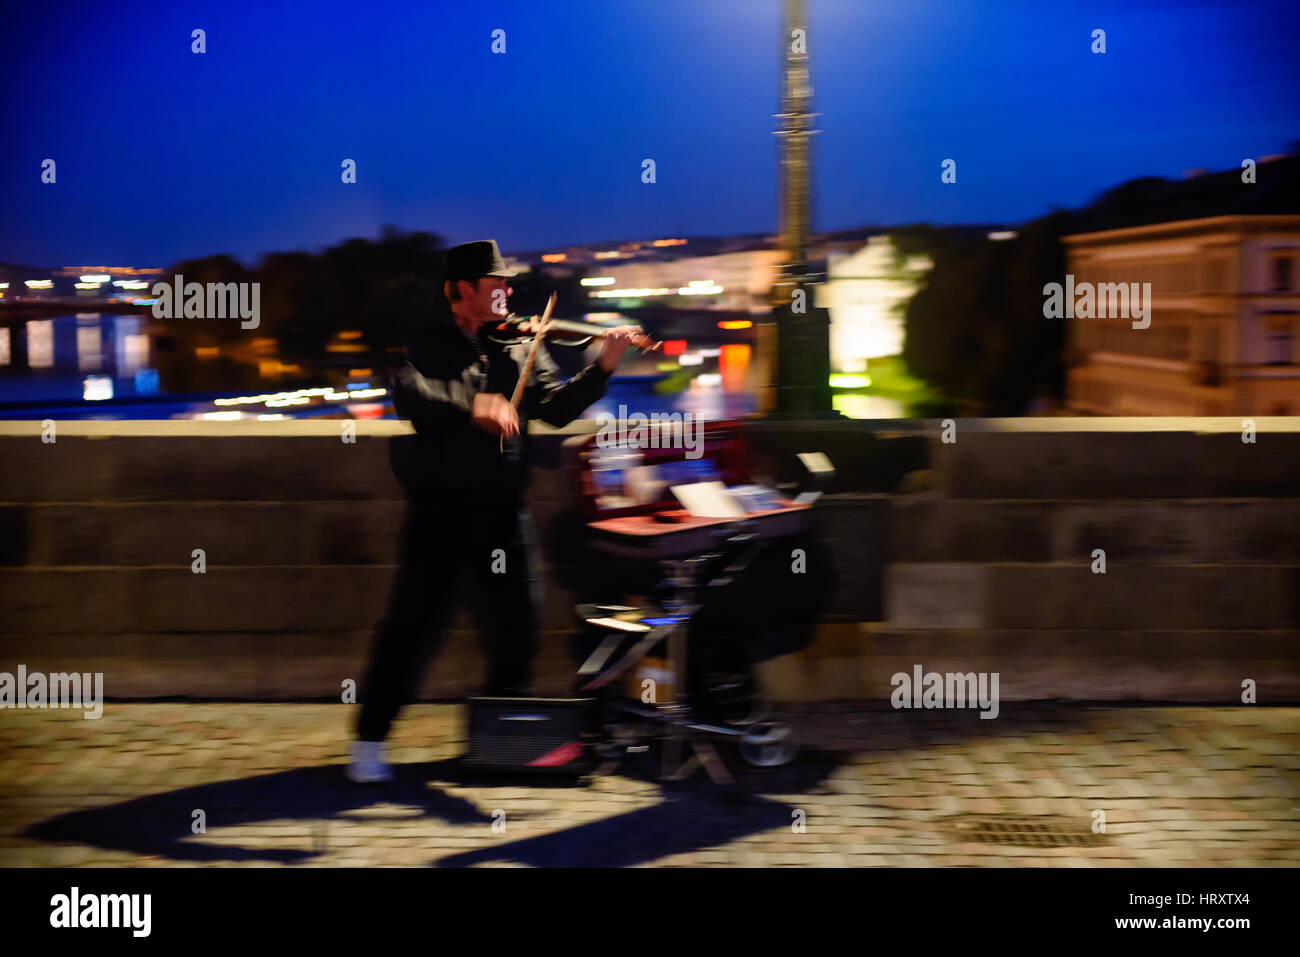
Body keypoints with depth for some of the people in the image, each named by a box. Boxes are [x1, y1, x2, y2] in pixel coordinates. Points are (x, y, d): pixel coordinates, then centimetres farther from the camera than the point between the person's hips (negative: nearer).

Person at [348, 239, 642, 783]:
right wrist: (472, 404, -34)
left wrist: (604, 367, -11)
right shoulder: (431, 349, 1)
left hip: (503, 513, 4)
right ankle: (369, 742, 3)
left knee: (514, 626, 9)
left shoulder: (520, 348, 11)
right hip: (441, 511, -4)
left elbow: (557, 408, 1)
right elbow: (407, 393, -20)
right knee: (412, 626, -6)